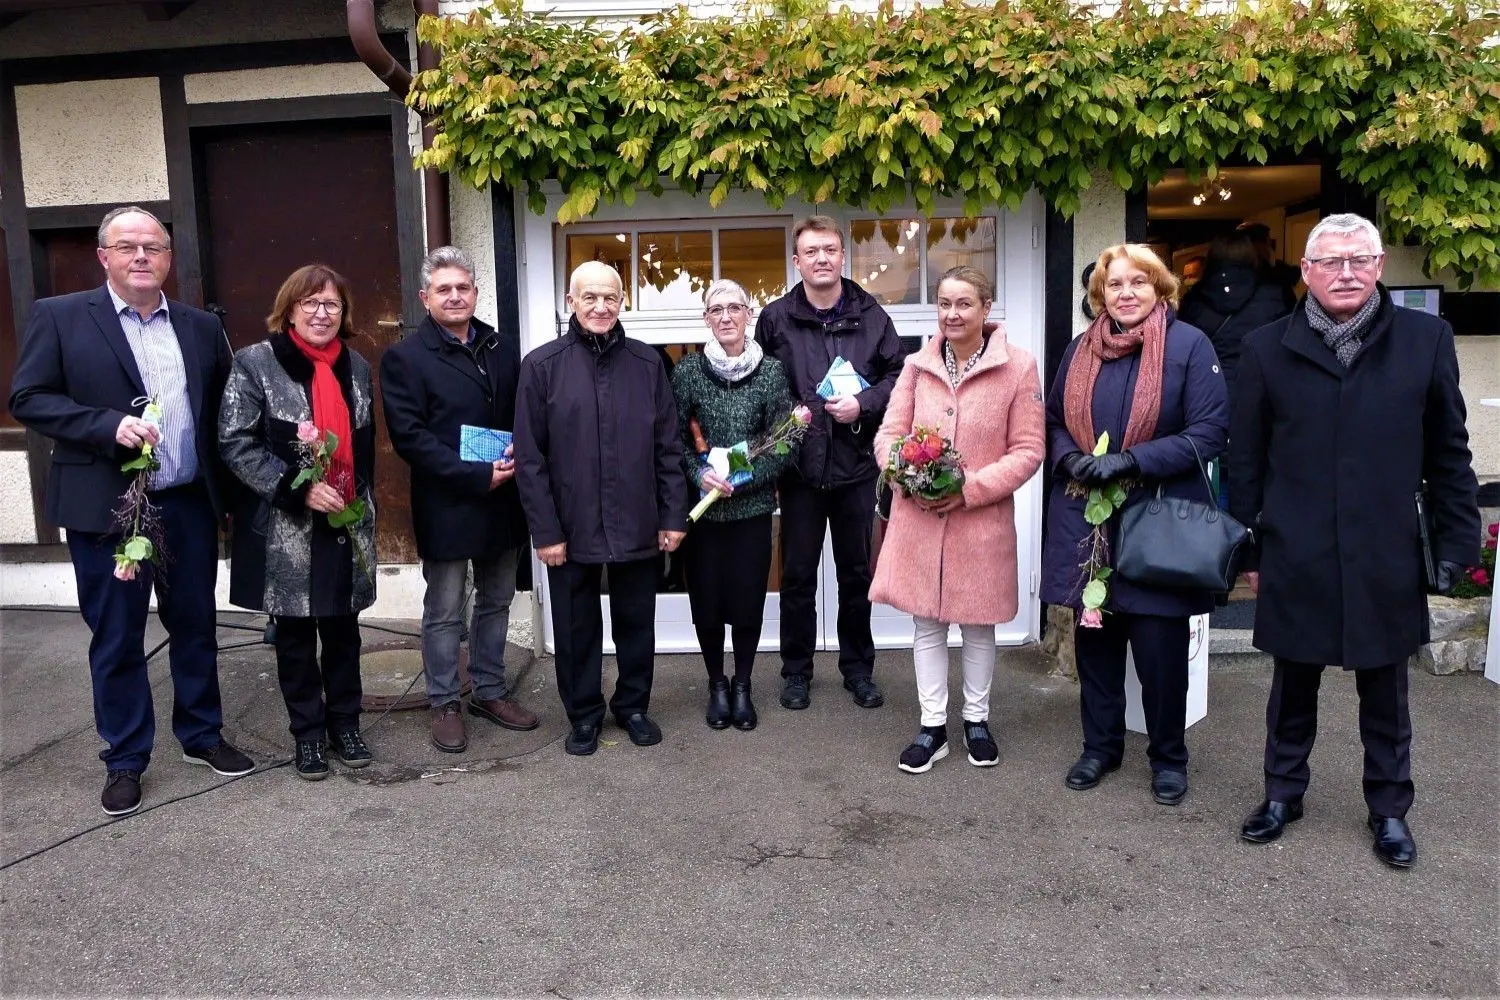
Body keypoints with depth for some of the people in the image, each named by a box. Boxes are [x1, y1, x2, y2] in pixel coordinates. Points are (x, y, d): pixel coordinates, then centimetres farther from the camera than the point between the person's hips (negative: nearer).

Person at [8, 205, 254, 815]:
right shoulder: (59, 317, -2)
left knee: (195, 628, 14)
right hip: (108, 509, -3)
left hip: (189, 507, 3)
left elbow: (224, 409, 12)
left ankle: (201, 736, 32)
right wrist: (110, 425, -20)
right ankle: (125, 760, 23)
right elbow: (27, 399, -6)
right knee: (116, 640, 8)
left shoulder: (201, 328, 8)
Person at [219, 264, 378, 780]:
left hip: (347, 525, 4)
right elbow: (235, 443, -12)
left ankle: (344, 723, 27)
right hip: (284, 528, -4)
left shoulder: (356, 366, 9)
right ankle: (307, 733, 22)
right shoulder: (256, 362, -7)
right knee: (295, 632, 8)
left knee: (342, 628, 12)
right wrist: (297, 488, -19)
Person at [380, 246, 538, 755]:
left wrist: (518, 456, -9)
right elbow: (410, 436, -14)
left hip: (503, 499, 5)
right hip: (446, 506, -5)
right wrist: (477, 476, -19)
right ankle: (445, 704, 22)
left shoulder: (503, 345, 7)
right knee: (444, 610, 7)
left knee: (496, 602, 16)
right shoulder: (404, 358, -8)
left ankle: (490, 692, 31)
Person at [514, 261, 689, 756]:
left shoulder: (646, 362, 3)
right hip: (572, 526, -1)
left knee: (636, 621, 13)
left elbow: (668, 446, 5)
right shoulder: (542, 365, -3)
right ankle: (584, 715, 29)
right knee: (577, 626, 11)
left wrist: (673, 515, 1)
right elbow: (529, 457, -5)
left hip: (637, 525, 2)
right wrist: (545, 530, -9)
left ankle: (633, 705, 32)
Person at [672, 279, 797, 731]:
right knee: (706, 598, 7)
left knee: (748, 598, 5)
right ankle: (716, 684, 27)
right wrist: (700, 474, -15)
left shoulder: (772, 370, -1)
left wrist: (745, 479, -13)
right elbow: (674, 437, 2)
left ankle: (742, 685, 25)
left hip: (753, 505, 0)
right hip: (702, 505, 0)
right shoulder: (688, 370, 0)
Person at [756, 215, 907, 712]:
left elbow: (899, 373, 3)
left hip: (856, 464, 1)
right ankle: (796, 670, 24)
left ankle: (858, 667, 28)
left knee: (857, 573, 13)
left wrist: (864, 404, -11)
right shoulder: (775, 318, -1)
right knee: (798, 575, 9)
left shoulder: (871, 315, 2)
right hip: (800, 466, -1)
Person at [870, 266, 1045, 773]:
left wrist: (971, 488, -17)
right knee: (926, 625, 10)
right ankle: (932, 725, 24)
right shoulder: (916, 365, 4)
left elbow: (1028, 449, -6)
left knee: (978, 626, 14)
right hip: (918, 518, 2)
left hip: (983, 522, -2)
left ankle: (977, 720, 33)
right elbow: (888, 434, 5)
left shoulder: (1018, 366, -6)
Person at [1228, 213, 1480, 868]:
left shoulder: (1426, 340, 0)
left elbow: (1449, 454, 4)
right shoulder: (1268, 348, 0)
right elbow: (1246, 459, 3)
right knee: (1293, 686, 14)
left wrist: (1455, 544, 1)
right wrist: (1247, 548, 3)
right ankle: (1283, 793, 31)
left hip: (1386, 560, 0)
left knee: (1385, 692, 14)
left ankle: (1388, 809, 31)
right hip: (1296, 560, 0)